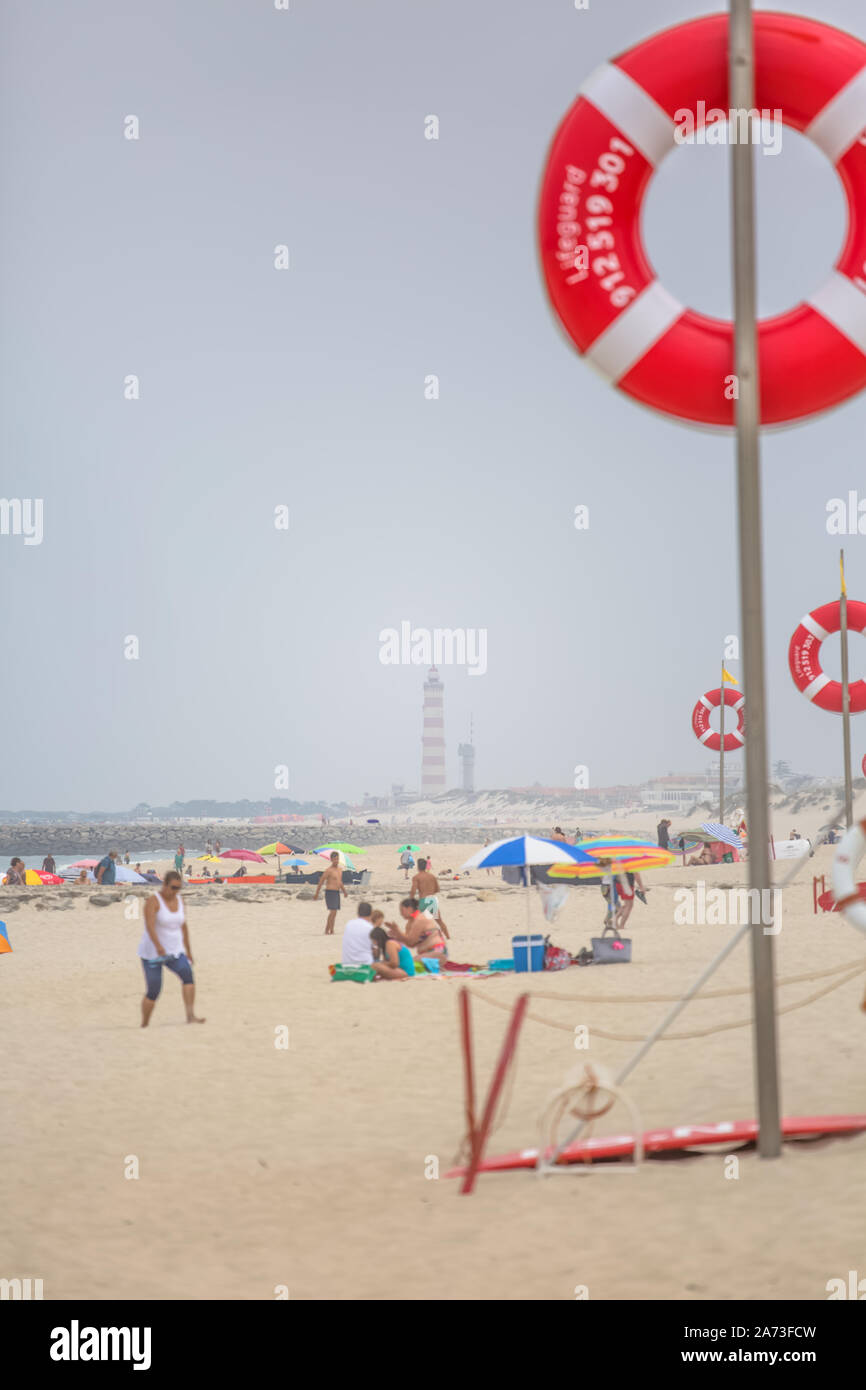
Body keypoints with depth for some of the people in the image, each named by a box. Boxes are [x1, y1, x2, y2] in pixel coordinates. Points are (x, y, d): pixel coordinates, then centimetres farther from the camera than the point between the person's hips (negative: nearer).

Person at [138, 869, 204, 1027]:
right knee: (153, 992, -4)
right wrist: (158, 946, -44)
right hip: (152, 953, -5)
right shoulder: (153, 901, -15)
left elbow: (183, 927, 14)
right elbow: (150, 925, -30)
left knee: (187, 973, -23)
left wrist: (188, 951, 17)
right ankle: (144, 1026, 17)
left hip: (174, 951, 5)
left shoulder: (179, 900, 5)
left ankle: (190, 1016, -31)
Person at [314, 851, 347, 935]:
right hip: (330, 893, -8)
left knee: (333, 913, 10)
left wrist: (344, 892, 13)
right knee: (333, 912, -15)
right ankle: (331, 931, -14)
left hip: (337, 893, 8)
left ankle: (327, 931, 17)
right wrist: (316, 894, -5)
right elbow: (321, 882, -8)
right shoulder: (329, 870, -12)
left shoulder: (339, 869, 13)